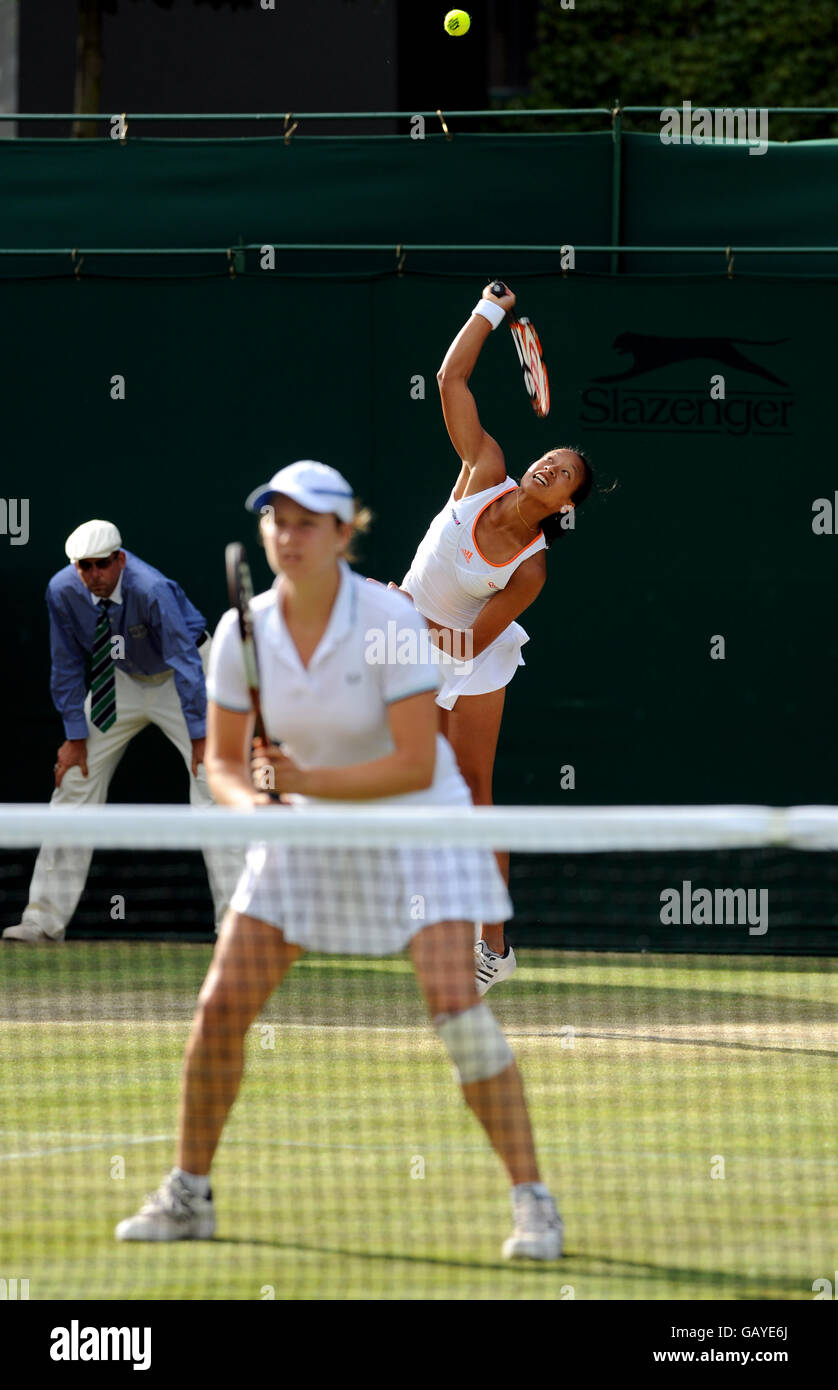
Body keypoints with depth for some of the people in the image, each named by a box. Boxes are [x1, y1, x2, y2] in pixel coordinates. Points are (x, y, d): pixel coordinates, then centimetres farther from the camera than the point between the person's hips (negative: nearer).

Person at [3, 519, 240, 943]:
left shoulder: (151, 590, -34)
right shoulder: (63, 591, -20)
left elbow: (185, 663, -33)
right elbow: (67, 665, -8)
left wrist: (200, 737, -35)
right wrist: (75, 735, -8)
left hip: (176, 679, -4)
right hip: (120, 681, 4)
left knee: (212, 787, -17)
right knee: (74, 780, 0)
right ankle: (44, 919, 4)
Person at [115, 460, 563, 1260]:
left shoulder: (390, 624, -21)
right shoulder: (244, 632, -8)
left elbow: (417, 765, -24)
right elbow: (223, 760, 1)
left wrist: (307, 782, -32)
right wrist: (251, 801, -21)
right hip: (305, 836, 4)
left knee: (454, 999, -20)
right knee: (221, 1005, -4)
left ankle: (531, 1199, -13)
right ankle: (187, 1195, 12)